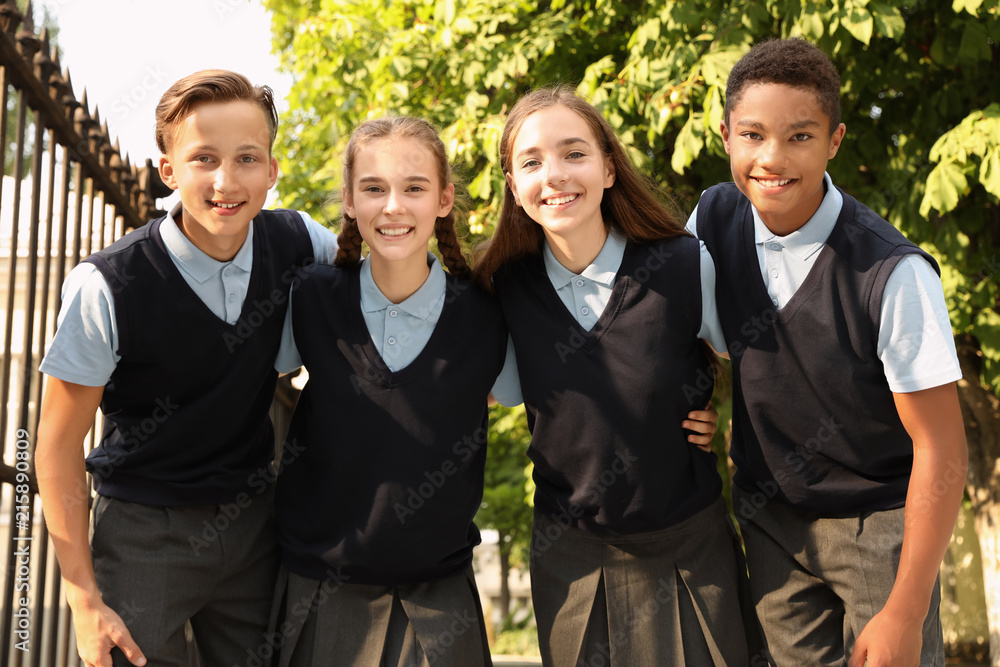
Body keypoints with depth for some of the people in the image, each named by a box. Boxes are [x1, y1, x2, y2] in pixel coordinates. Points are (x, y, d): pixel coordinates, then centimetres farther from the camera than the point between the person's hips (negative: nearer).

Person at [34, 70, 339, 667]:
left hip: (255, 522, 4)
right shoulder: (107, 287, -19)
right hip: (144, 533, -3)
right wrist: (85, 600, -13)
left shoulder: (295, 241, -9)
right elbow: (59, 444, -12)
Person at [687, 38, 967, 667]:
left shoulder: (893, 275, -25)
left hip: (877, 521, -4)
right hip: (767, 514, 4)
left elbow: (941, 451, -20)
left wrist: (905, 616, -18)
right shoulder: (716, 217, -10)